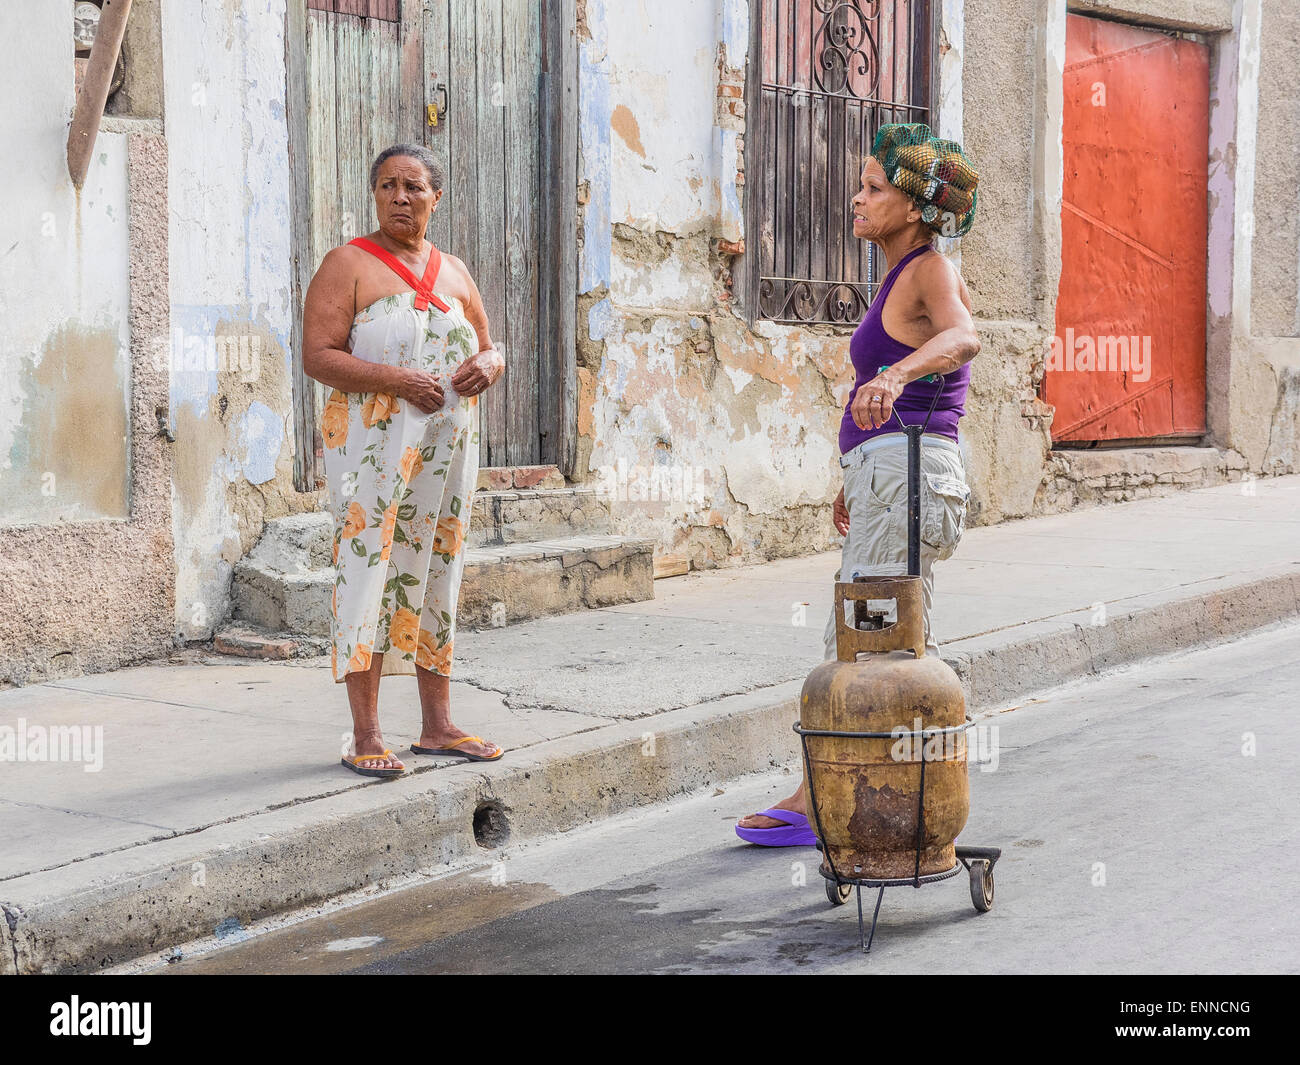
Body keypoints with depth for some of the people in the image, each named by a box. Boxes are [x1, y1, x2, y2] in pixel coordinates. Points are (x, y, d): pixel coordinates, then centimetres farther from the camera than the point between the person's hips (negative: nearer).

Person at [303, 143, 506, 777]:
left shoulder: (454, 272, 16)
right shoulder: (349, 265, -2)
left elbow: (489, 348, 22)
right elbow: (318, 356, -11)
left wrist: (487, 365, -3)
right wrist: (394, 379, -22)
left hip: (448, 446, 6)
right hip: (372, 446, -6)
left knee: (436, 575, 9)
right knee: (370, 574, -8)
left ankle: (438, 726, 17)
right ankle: (365, 737, -4)